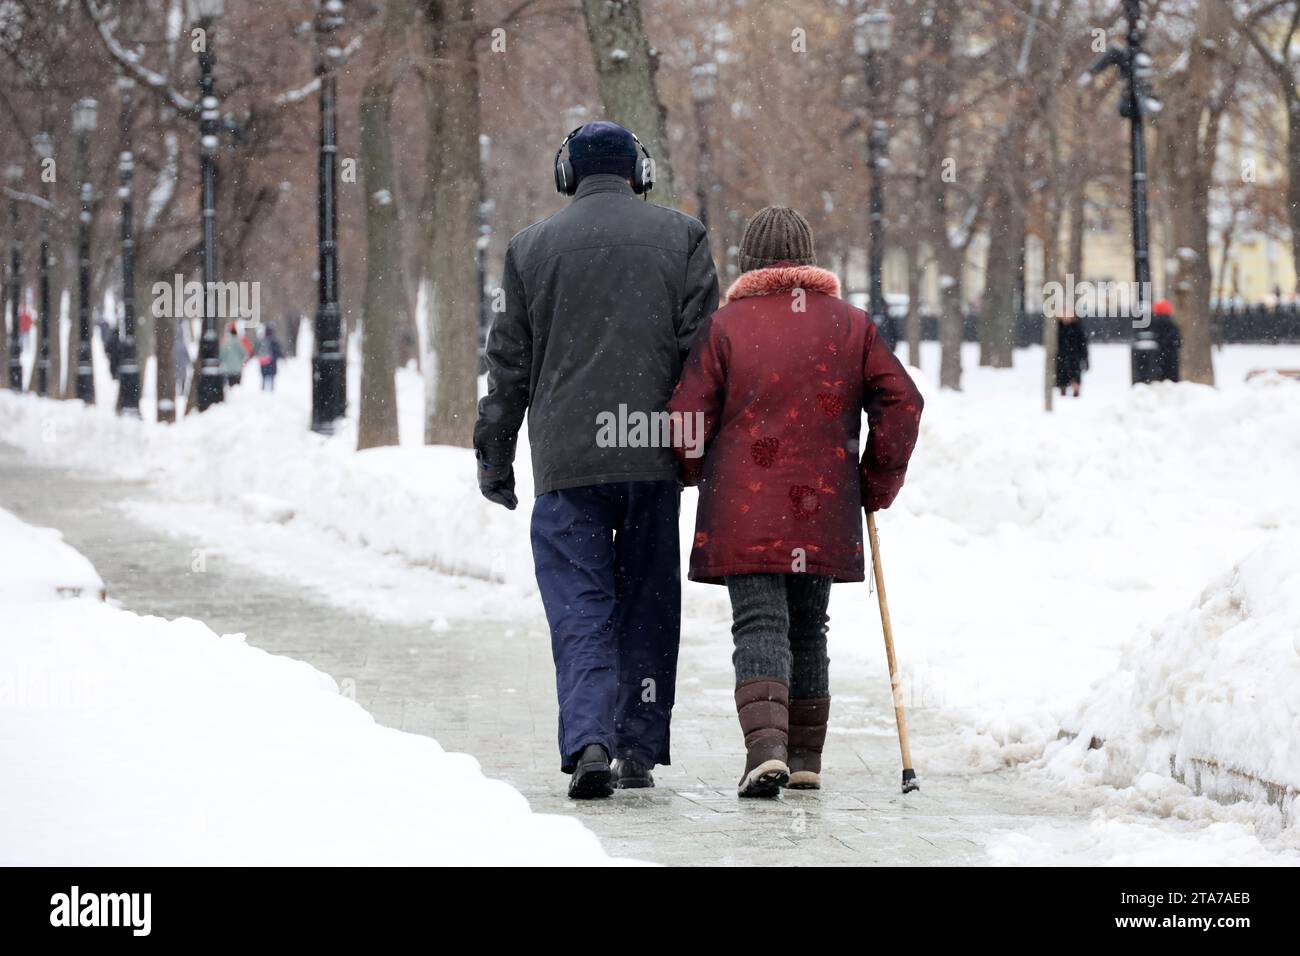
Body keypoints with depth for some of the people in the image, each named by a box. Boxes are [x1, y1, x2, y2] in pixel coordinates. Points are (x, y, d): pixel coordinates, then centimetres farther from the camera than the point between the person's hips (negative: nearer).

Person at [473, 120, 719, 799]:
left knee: (580, 607, -1)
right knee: (649, 606, 11)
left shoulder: (531, 247, 6)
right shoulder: (680, 236, 5)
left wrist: (494, 457, 15)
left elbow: (509, 363, 8)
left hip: (565, 459, -1)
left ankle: (588, 743, -18)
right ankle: (639, 749, 13)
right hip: (655, 456, 1)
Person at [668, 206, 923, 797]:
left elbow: (685, 417, -6)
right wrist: (878, 485, 12)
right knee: (808, 630, 17)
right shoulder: (851, 325, 7)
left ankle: (766, 745, -27)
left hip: (744, 513, -3)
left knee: (759, 627, -6)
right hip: (824, 509, 3)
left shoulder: (725, 325, -3)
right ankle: (805, 758, 22)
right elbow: (901, 403, 3)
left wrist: (693, 473, 14)